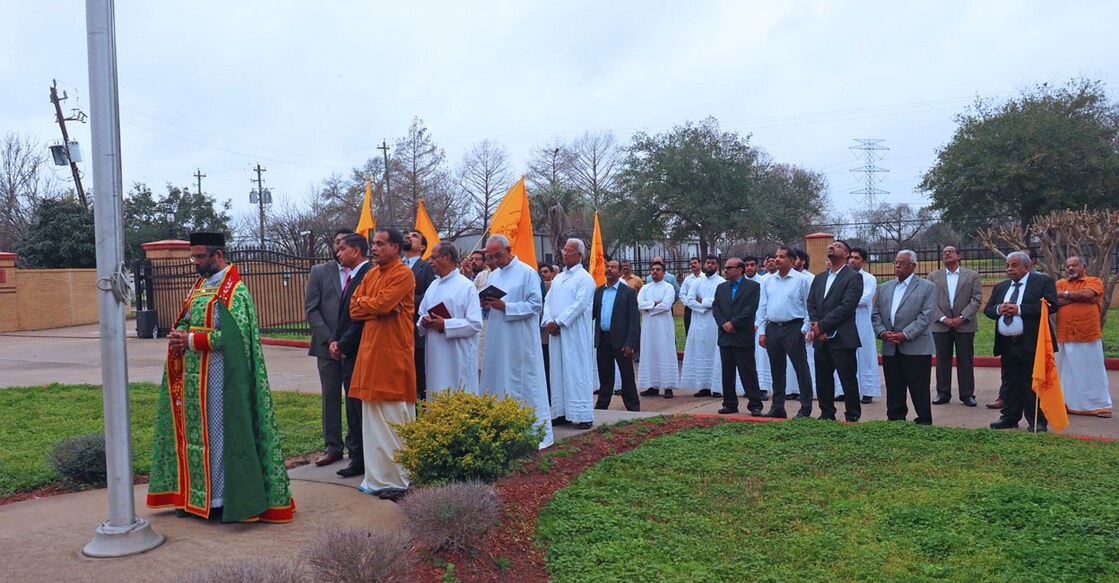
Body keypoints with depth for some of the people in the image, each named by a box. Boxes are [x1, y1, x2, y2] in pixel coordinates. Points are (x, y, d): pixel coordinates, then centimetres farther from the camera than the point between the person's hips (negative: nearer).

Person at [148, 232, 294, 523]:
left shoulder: (233, 290, -12)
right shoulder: (199, 285, 14)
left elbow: (232, 335, -21)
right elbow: (184, 320, 18)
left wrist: (191, 340, -17)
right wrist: (178, 334, -5)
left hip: (219, 376, -8)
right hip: (194, 376, 8)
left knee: (219, 432, -1)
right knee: (195, 432, 13)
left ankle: (223, 497, 10)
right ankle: (197, 496, 23)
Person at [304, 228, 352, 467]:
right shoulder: (319, 272, 7)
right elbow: (311, 310, 1)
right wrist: (329, 339, -8)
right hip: (329, 346, 1)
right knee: (330, 398, 7)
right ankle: (333, 447, 16)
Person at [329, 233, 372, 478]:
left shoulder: (368, 276, -15)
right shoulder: (352, 276, 15)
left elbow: (362, 317, -20)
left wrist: (343, 345, -12)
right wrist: (335, 340, 5)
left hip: (359, 354, -10)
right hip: (348, 354, 10)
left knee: (360, 409, -2)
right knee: (353, 409, 13)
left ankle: (361, 460, 7)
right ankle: (357, 459, 21)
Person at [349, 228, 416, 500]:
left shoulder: (404, 274, -8)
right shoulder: (371, 274, 15)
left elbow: (382, 303, -19)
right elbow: (354, 309, 9)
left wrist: (363, 300, 1)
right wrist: (379, 309, -8)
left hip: (394, 355, -8)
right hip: (370, 352, 8)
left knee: (395, 418, -2)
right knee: (373, 418, 10)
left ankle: (400, 480, 6)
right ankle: (379, 476, 18)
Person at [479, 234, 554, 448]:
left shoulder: (527, 272, -6)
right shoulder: (493, 275, 15)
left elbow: (535, 305, -12)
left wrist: (505, 307, -19)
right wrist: (485, 304, -3)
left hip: (521, 341, -6)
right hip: (497, 340, 7)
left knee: (525, 385, -2)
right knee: (497, 385, 8)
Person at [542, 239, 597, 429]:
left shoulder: (585, 278, -5)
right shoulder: (558, 278, 18)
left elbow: (579, 304, -15)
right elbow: (548, 301, 14)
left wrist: (558, 321, -15)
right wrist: (548, 321, -4)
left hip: (575, 333, -7)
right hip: (556, 332, 7)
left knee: (577, 372, -5)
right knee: (558, 372, 8)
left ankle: (584, 415, 1)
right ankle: (562, 413, 15)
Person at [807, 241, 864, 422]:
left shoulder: (854, 277, -4)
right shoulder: (818, 278, 17)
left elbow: (847, 306, -14)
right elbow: (811, 304, 10)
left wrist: (822, 325, -15)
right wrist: (816, 328, -6)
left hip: (842, 338, -6)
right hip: (821, 339, 6)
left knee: (848, 380, 0)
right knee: (823, 379, 11)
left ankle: (852, 417, 10)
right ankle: (827, 414, 21)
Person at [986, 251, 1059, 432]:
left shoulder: (1043, 281, -2)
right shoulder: (1001, 287, 16)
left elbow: (1050, 305, -15)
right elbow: (987, 310, 14)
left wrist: (1019, 309, -18)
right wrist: (998, 309, -9)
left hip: (1031, 343, -6)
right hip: (1007, 344, 6)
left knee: (1032, 383, 0)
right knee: (1010, 382, 12)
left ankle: (1037, 422, 8)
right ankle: (1010, 417, 21)